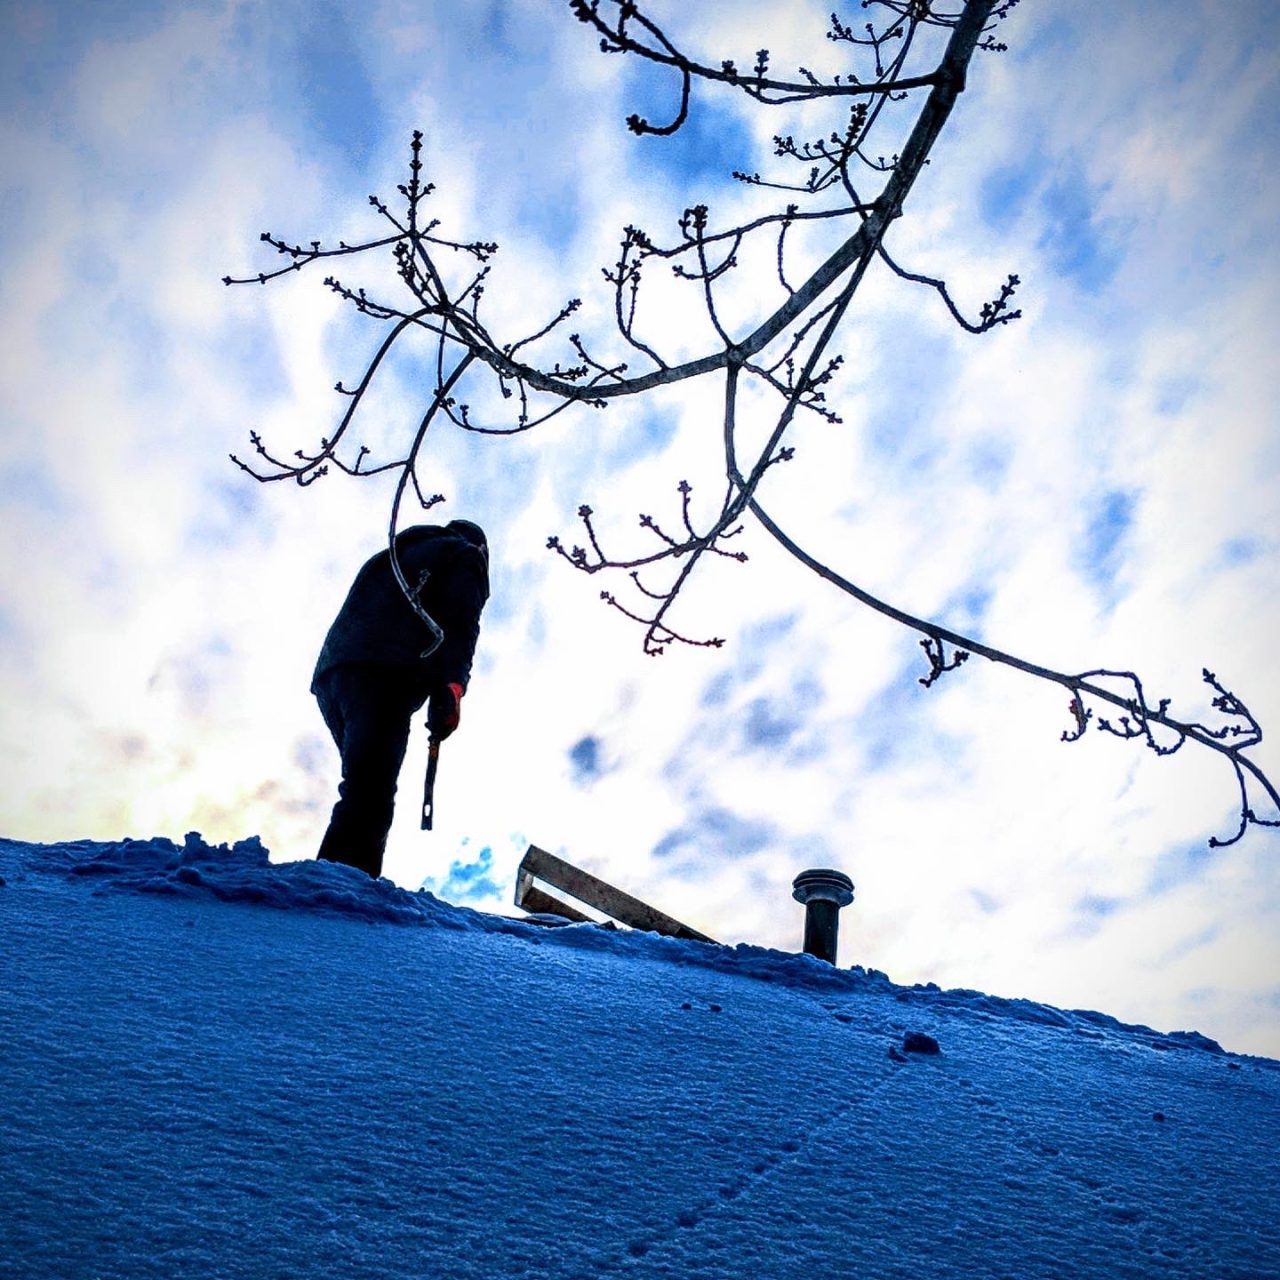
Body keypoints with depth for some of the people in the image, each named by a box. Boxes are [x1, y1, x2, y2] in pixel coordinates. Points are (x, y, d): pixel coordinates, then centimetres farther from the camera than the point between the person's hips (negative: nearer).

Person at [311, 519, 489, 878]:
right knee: (370, 795, -23)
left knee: (365, 788, 7)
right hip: (386, 675, -8)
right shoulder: (464, 555, 19)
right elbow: (460, 623, -1)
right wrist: (451, 687, -14)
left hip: (330, 674, 8)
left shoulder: (388, 558, 42)